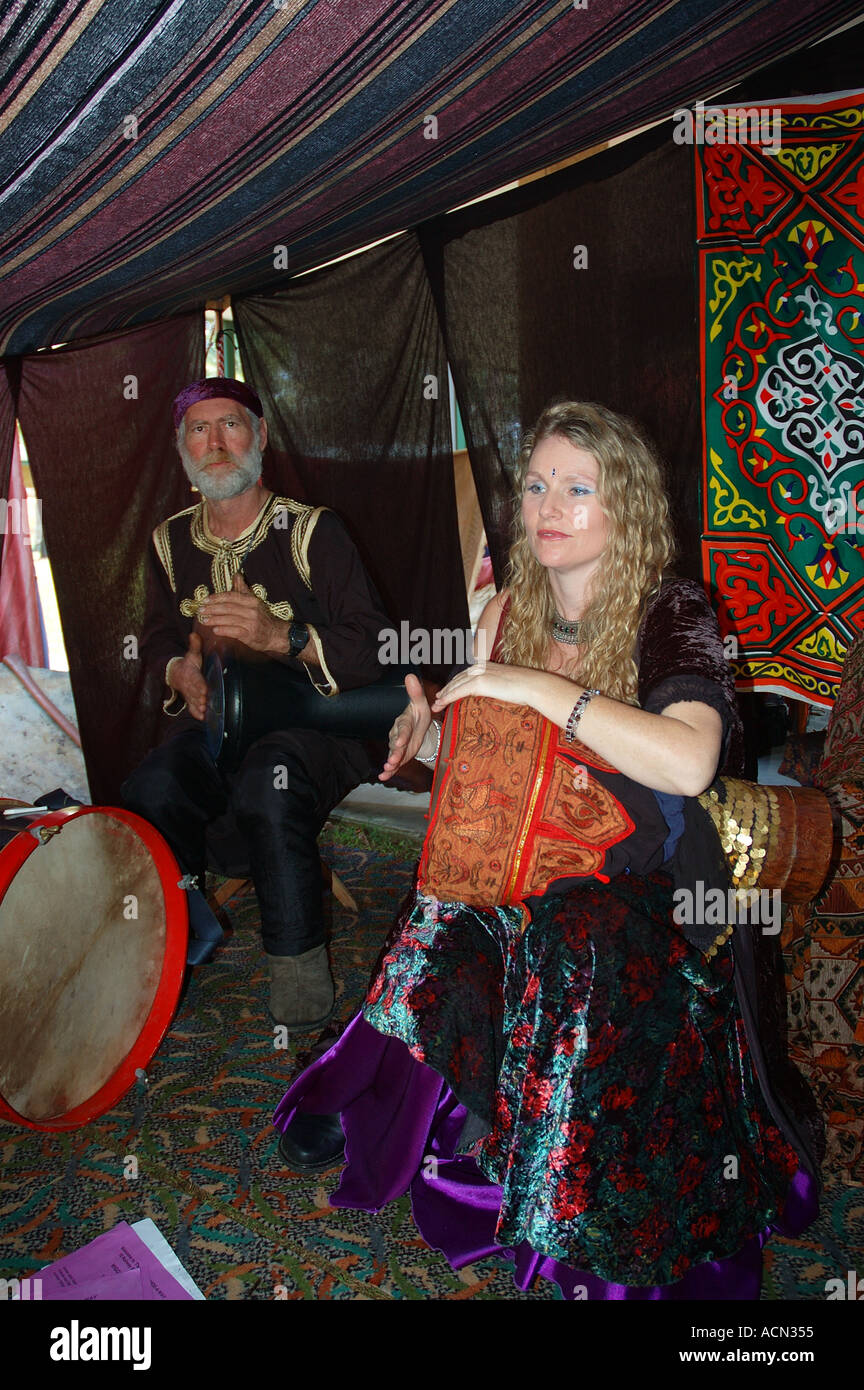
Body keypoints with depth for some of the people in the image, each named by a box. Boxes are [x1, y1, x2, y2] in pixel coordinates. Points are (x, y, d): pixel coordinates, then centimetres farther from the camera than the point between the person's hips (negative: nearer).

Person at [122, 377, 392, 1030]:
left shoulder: (312, 531, -6)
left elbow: (377, 650, -10)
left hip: (314, 720, -4)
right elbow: (159, 636, 24)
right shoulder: (172, 542, 10)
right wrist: (182, 671, 0)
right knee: (150, 791, -29)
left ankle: (300, 969, -20)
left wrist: (282, 636, -24)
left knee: (267, 784, -38)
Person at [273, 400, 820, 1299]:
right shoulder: (509, 613, 6)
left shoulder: (670, 616, -10)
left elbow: (689, 764, -28)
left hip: (630, 881, -4)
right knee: (439, 924, -20)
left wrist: (538, 687, -25)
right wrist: (434, 738, -6)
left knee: (568, 945, -29)